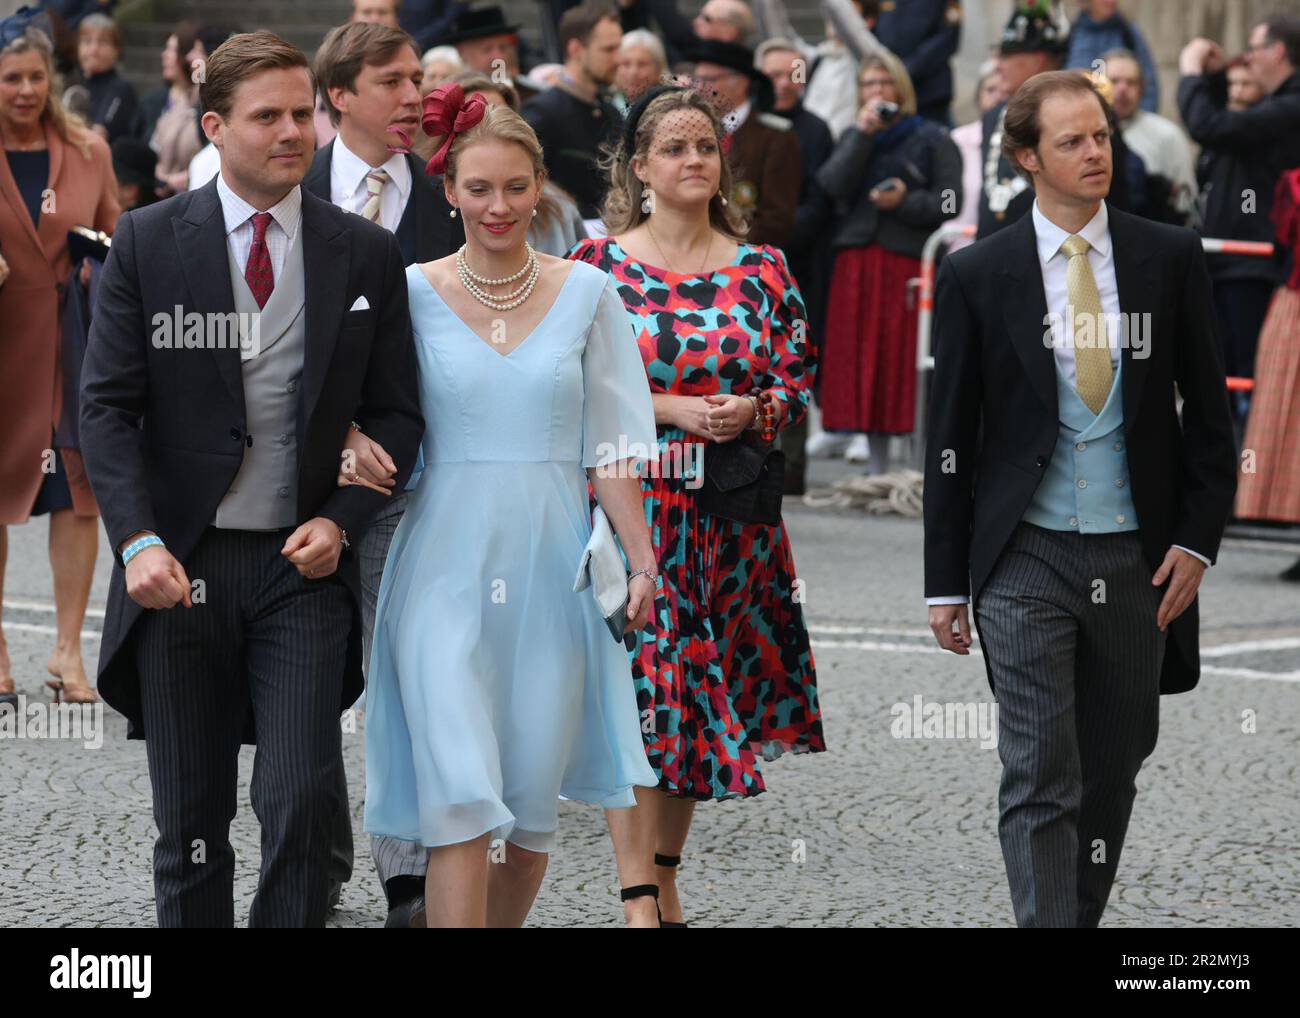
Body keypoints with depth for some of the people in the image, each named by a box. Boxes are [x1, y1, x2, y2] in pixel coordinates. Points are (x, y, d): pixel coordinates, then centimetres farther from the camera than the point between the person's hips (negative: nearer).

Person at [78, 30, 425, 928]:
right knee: (191, 819, 7)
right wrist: (139, 541, -15)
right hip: (181, 567, 0)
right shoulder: (147, 242, 1)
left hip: (304, 562, 0)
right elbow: (106, 405, -2)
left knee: (302, 799, -12)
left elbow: (395, 414, 8)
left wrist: (340, 520, -9)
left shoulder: (366, 254, 5)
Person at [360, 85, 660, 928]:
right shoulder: (413, 294, 1)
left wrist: (641, 558, 1)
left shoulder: (586, 293, 5)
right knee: (461, 800, -11)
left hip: (552, 565, 2)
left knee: (533, 802, 6)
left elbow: (609, 445, 6)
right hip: (447, 565, -2)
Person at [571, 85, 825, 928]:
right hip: (632, 501, -3)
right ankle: (638, 894, -4)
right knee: (640, 687, -7)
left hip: (732, 511, 3)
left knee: (704, 687, 8)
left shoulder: (761, 269, 7)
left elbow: (799, 382, 8)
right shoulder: (599, 263, 0)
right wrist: (673, 409, -13)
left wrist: (752, 410, -12)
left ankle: (665, 871, 22)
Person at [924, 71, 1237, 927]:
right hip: (1026, 559, -2)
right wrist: (947, 582, 2)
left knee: (1115, 766, 11)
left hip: (1136, 558, 2)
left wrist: (1198, 537, -2)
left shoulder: (1170, 258, 3)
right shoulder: (978, 276, -1)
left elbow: (1209, 409, 7)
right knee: (1040, 774, -7)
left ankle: (1083, 913, 26)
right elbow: (952, 437, 3)